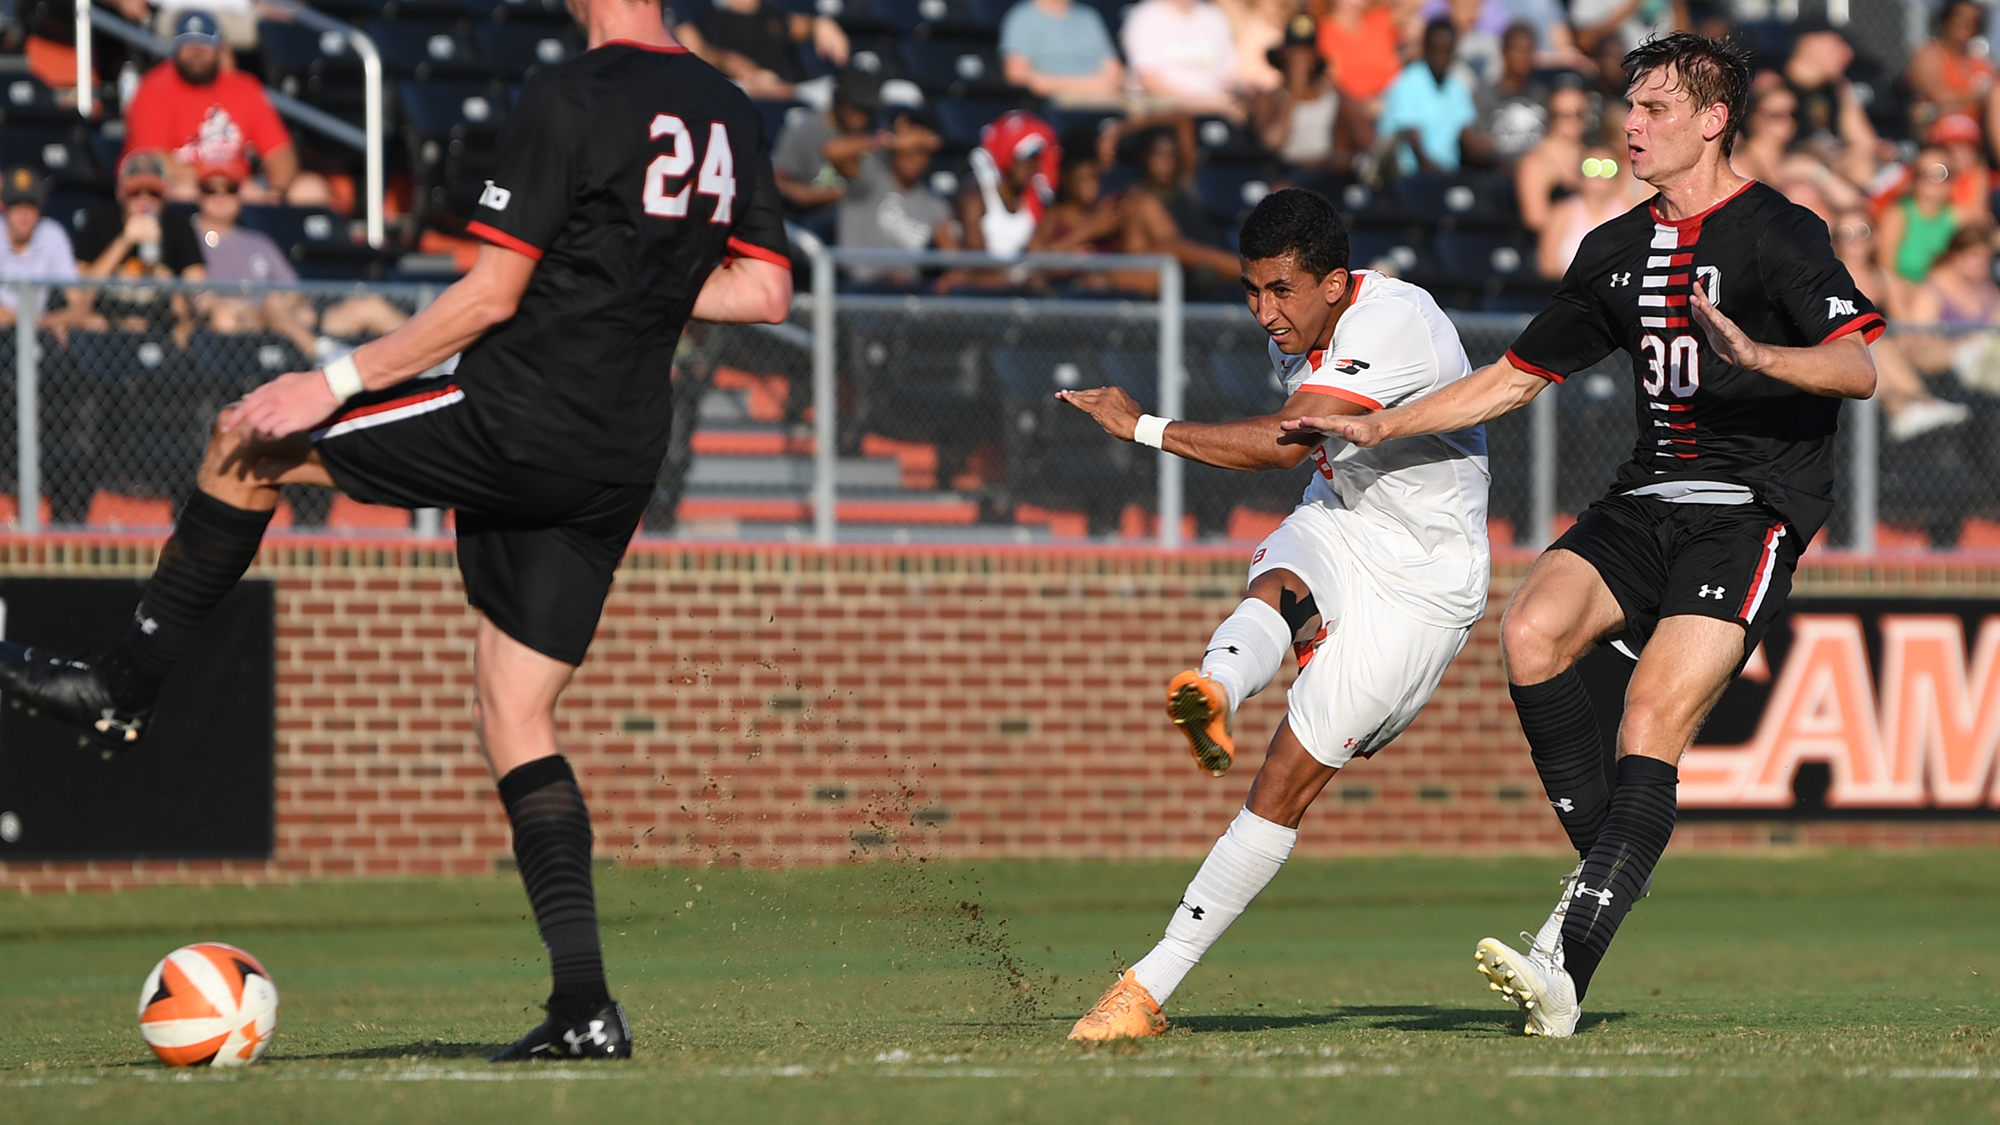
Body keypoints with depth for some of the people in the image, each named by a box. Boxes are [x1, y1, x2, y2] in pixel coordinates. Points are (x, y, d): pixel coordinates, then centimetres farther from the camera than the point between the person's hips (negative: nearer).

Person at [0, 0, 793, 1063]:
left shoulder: (567, 101, -12)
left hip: (515, 421, -7)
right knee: (514, 718, 11)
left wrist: (336, 381, -8)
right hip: (620, 465, 7)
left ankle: (120, 687, 18)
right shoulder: (730, 116, 9)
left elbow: (491, 297, -13)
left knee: (245, 443, 11)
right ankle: (583, 1003, 0)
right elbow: (767, 292, 14)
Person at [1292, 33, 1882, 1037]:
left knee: (1652, 728, -19)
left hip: (1752, 511, -6)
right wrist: (1379, 427, 15)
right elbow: (1515, 377, 24)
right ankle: (1607, 864, -10)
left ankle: (1566, 964, -27)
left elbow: (1857, 368, -15)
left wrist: (1754, 355, -33)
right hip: (1645, 501, 6)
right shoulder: (1618, 251, 18)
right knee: (1532, 633, -22)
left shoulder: (1780, 235, -3)